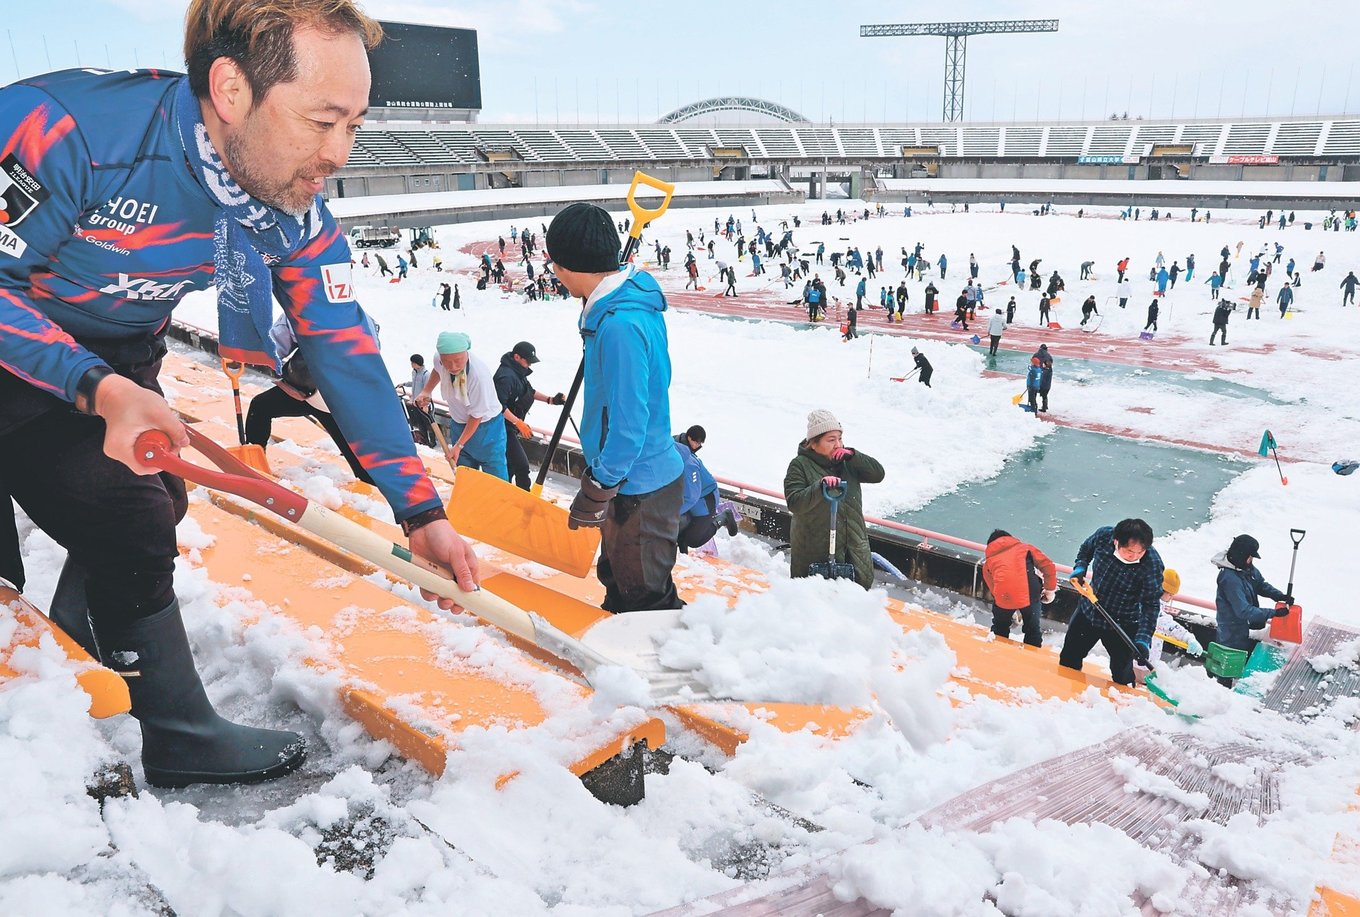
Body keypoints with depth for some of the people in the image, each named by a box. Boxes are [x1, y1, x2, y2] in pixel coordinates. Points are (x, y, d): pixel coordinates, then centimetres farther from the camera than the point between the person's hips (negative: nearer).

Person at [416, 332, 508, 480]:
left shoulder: (479, 376, -34)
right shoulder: (439, 358, -16)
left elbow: (476, 416, -23)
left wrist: (459, 446, -18)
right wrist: (426, 392, 3)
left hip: (486, 426, -6)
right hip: (459, 424, 6)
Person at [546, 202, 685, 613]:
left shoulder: (620, 324, -28)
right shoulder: (633, 300, 4)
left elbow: (629, 423, -28)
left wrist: (595, 491, -20)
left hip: (640, 487, -10)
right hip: (638, 476, 10)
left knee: (646, 598, 5)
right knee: (616, 579, 26)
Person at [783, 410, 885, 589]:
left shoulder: (847, 461, 8)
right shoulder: (800, 465, -9)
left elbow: (878, 474, 1)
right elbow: (794, 503, -19)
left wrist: (852, 456, -12)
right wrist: (821, 486, -33)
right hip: (814, 547, -5)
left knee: (863, 582, 11)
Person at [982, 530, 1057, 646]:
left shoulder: (988, 561, 28)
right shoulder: (1024, 548, 28)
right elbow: (1048, 566, 15)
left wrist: (1011, 612, 38)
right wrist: (1050, 590, 25)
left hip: (1004, 596, 0)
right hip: (1029, 592, 0)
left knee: (1000, 629, 29)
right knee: (1032, 629, 23)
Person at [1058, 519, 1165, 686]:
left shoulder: (1153, 565, -29)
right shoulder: (1103, 536, -20)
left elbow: (1150, 605, -23)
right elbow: (1085, 551, 5)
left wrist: (1143, 640, -30)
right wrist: (1079, 568, -12)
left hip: (1122, 625, -4)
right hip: (1088, 611, 4)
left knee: (1121, 675, 9)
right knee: (1068, 660, 20)